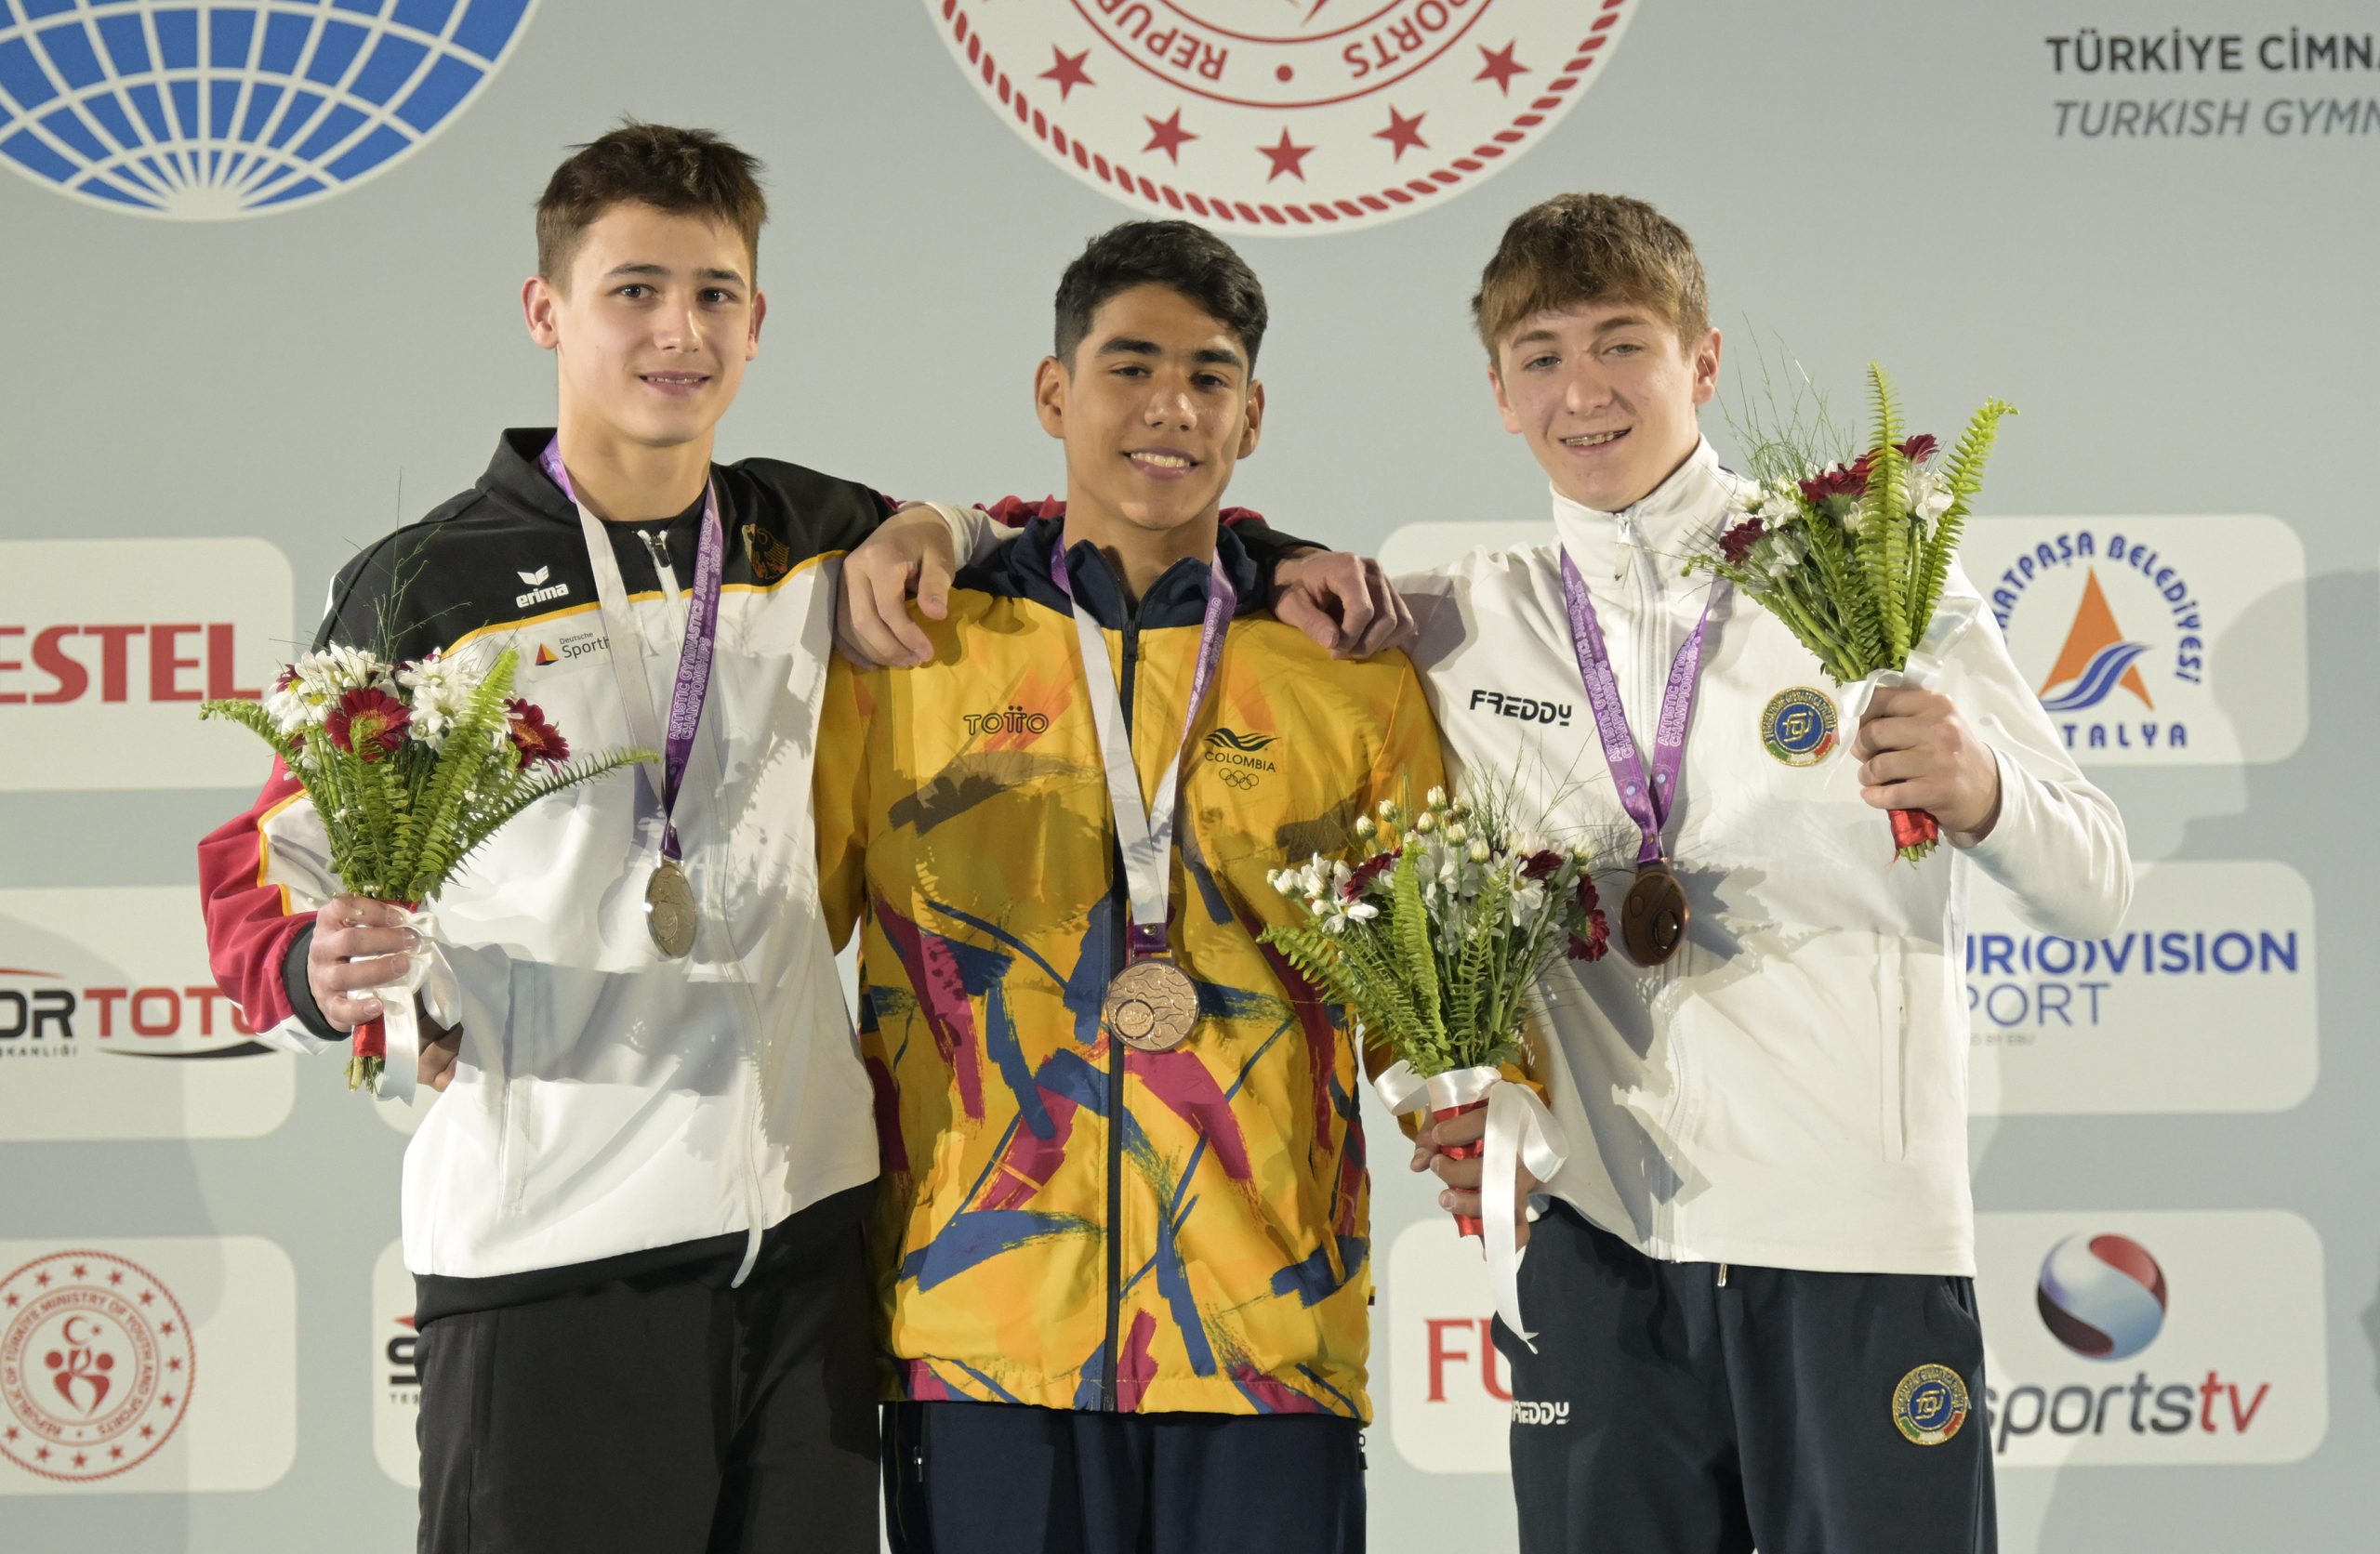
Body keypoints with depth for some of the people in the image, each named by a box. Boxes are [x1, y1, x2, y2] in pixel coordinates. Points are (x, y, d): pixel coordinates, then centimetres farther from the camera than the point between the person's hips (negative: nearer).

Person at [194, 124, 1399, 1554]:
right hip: (545, 1258, -4)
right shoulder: (427, 592, -1)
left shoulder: (818, 544, 11)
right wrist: (327, 975, -19)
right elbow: (267, 874, 3)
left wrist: (1263, 551, 7)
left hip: (802, 1228, 4)